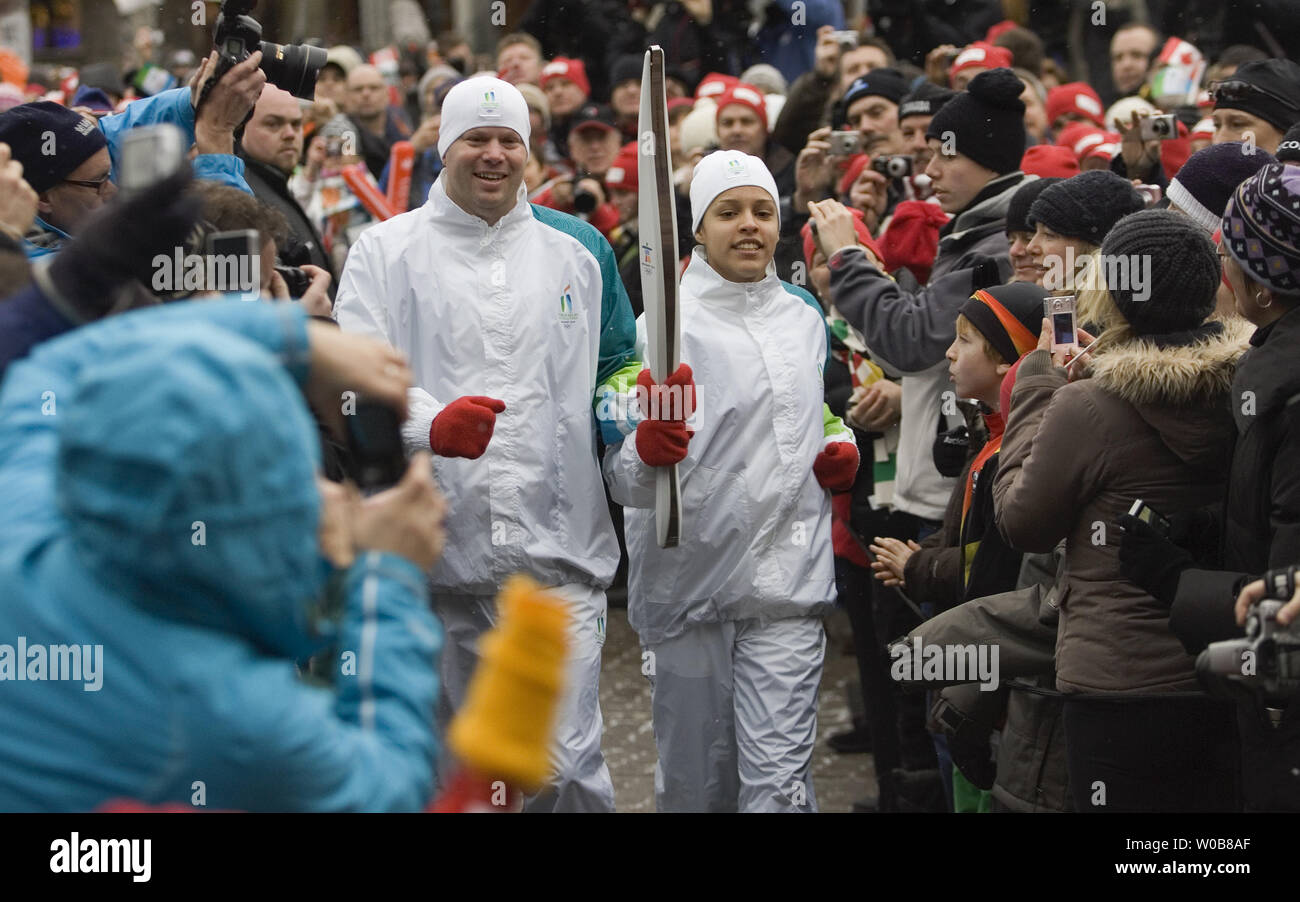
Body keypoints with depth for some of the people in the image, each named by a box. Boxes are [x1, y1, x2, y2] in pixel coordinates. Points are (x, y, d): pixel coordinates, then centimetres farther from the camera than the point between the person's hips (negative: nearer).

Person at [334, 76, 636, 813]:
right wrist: (430, 423, -27)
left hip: (559, 557, 1)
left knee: (569, 763, -10)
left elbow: (615, 372, 21)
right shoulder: (388, 252, 5)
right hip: (435, 557, 0)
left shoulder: (578, 248, 13)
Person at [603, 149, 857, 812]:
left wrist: (840, 449, 8)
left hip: (787, 580, 2)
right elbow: (623, 479, -11)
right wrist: (647, 452, -33)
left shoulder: (806, 319, 10)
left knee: (779, 774, -10)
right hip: (688, 578, -2)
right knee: (695, 778, 10)